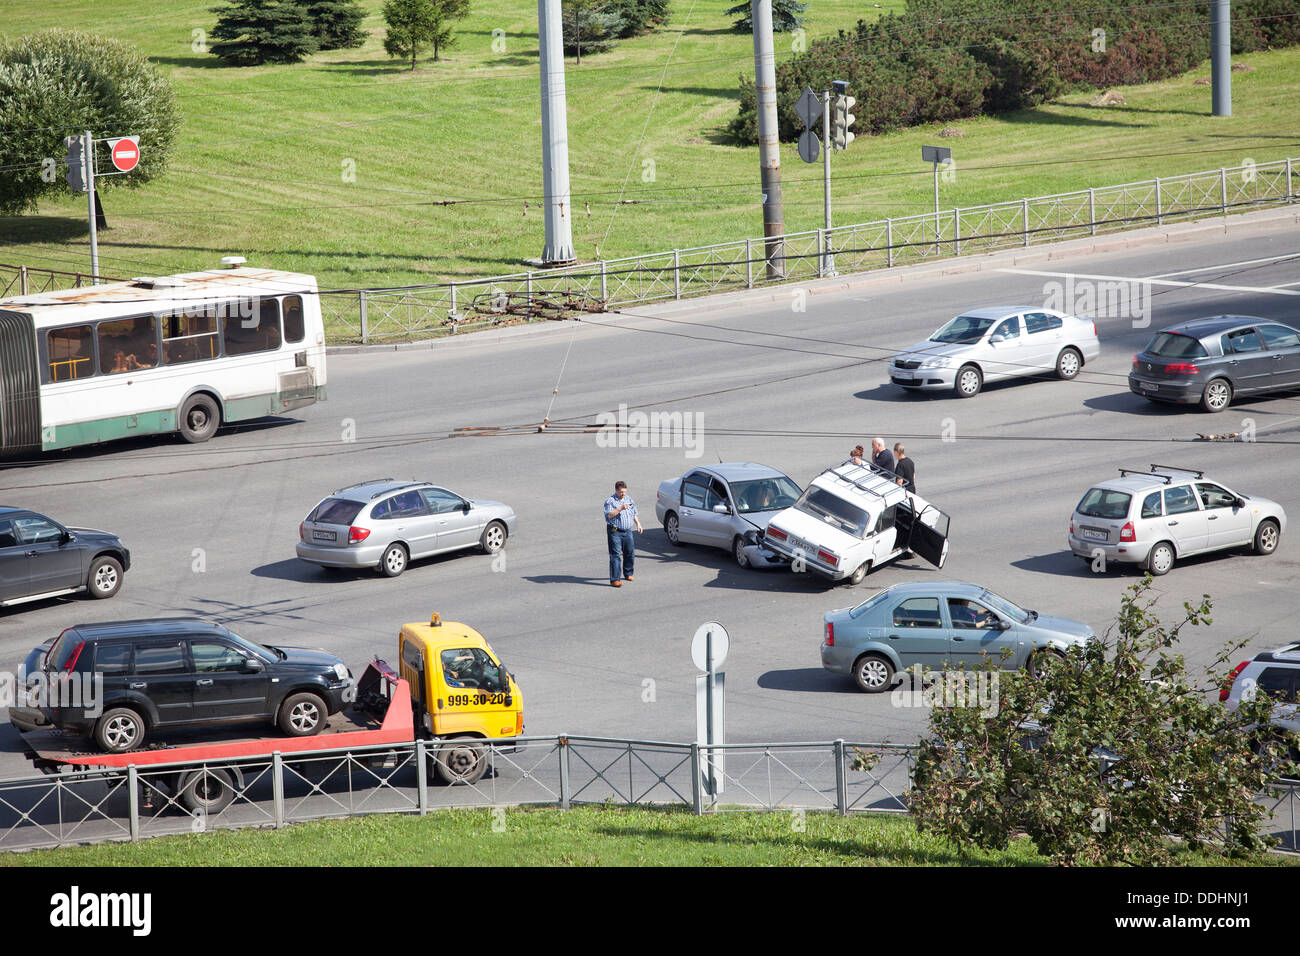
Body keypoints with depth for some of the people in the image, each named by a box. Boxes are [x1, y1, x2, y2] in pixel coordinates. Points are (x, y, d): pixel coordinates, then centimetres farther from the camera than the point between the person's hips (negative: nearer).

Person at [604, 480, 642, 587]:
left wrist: (637, 523, 13)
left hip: (627, 531, 6)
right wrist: (620, 508, -27)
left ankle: (628, 574, 35)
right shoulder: (610, 501, -8)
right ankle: (615, 579, -13)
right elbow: (609, 515, -21)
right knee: (615, 555, -10)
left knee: (630, 553, 14)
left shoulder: (629, 499, 13)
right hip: (615, 531, -6)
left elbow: (634, 513, 24)